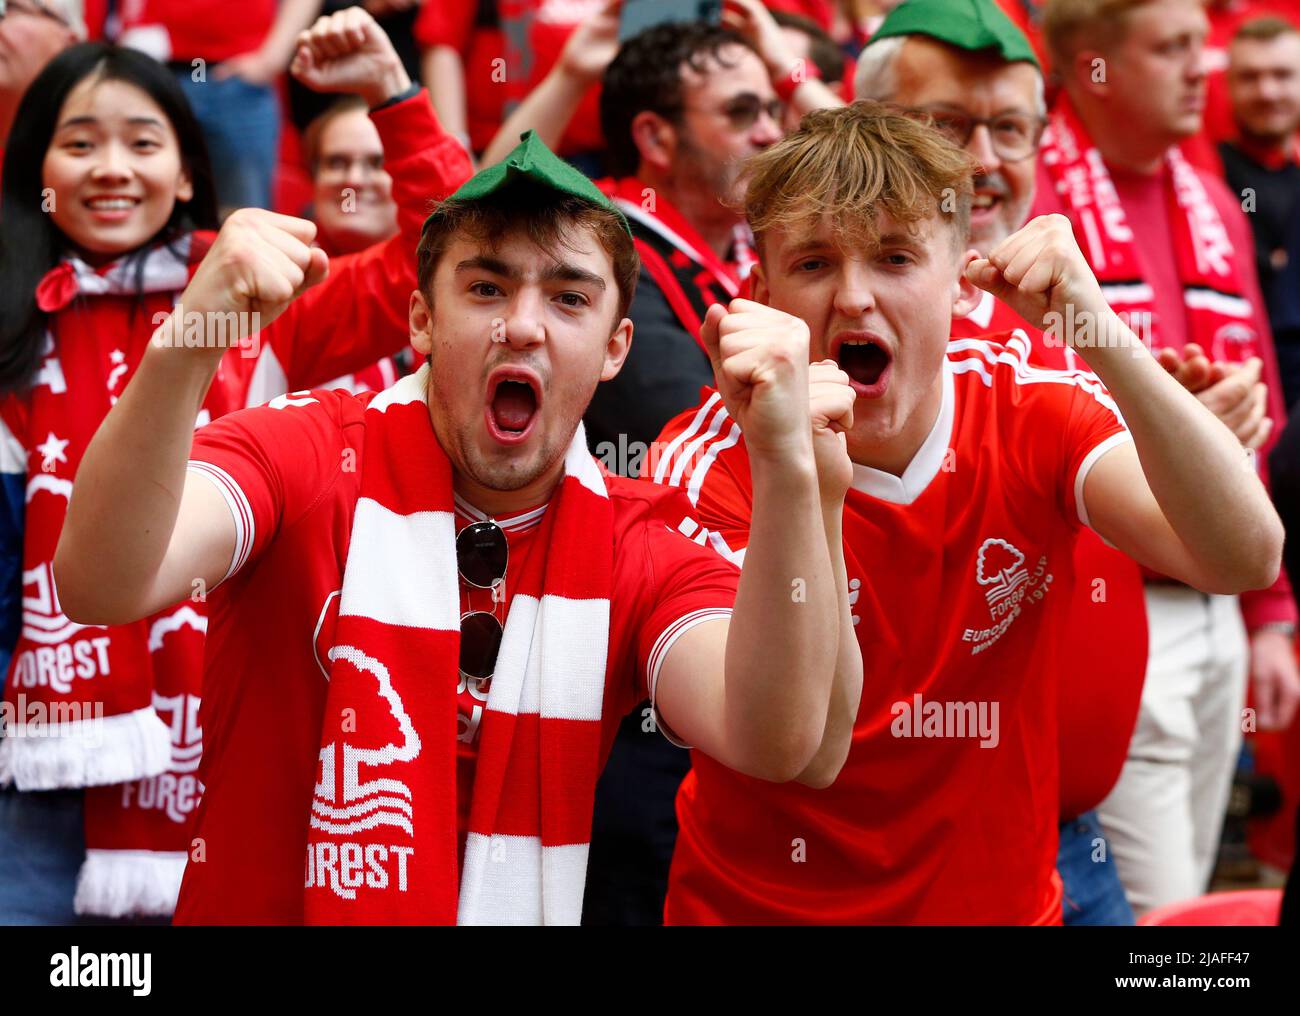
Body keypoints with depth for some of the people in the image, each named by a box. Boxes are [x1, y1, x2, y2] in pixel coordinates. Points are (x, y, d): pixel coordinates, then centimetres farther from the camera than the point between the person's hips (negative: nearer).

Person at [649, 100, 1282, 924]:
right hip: (762, 904, -3)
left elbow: (1246, 560, -22)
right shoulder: (708, 468, -13)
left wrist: (1101, 334, -31)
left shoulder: (1031, 411, -6)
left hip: (1003, 901, 3)